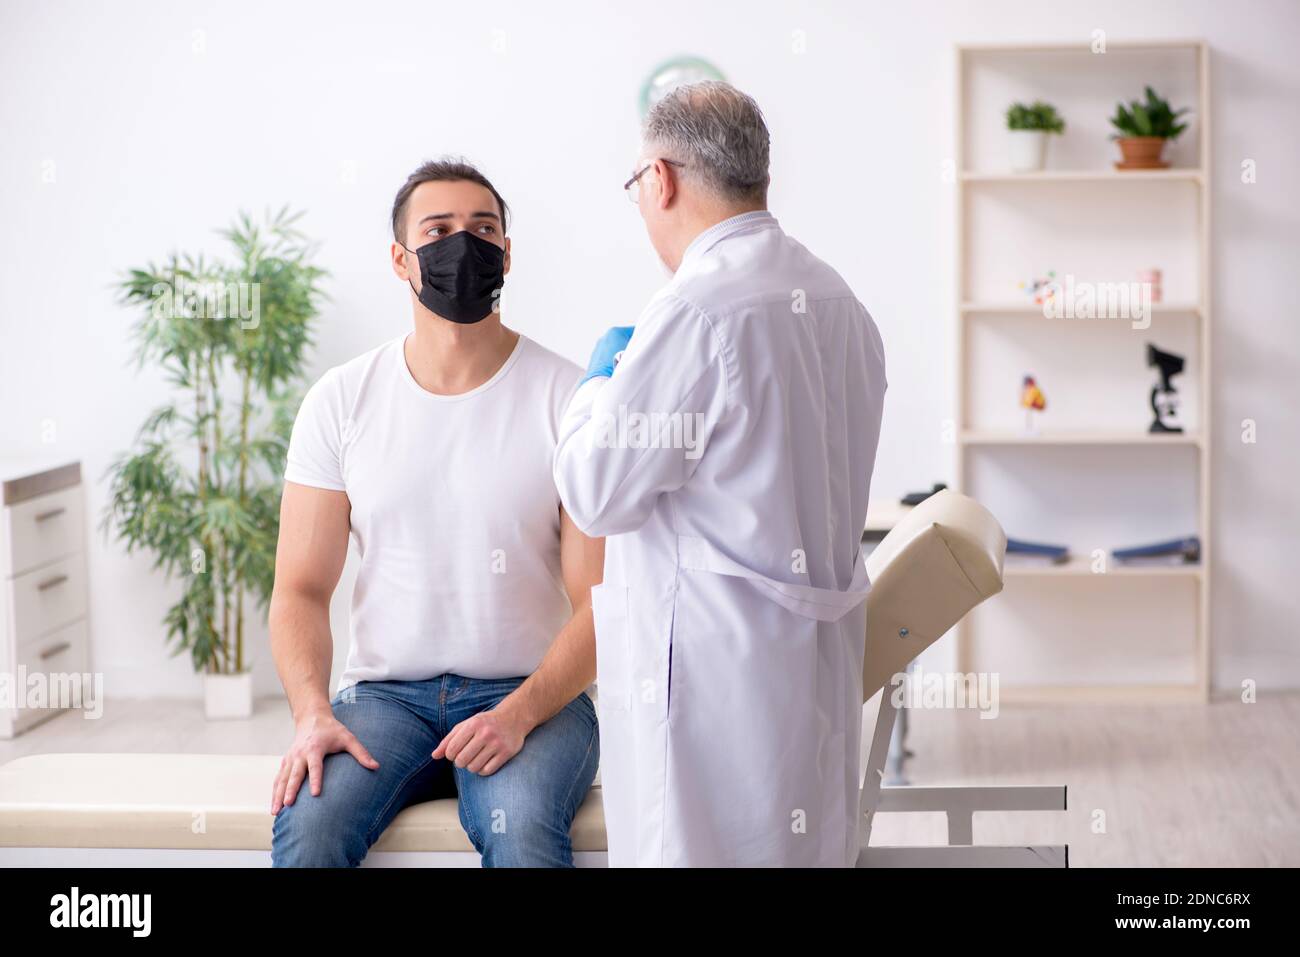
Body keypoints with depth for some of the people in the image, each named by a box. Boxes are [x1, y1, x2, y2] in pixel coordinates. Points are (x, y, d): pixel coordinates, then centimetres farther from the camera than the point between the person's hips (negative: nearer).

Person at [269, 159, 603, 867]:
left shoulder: (569, 399, -2)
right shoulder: (341, 401, 5)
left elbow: (601, 603, -5)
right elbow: (301, 589, 4)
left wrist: (518, 714, -20)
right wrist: (313, 715, -15)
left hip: (532, 696, -2)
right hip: (386, 694, 2)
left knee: (519, 830, -33)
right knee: (308, 823, -28)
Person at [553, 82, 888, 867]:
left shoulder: (697, 309, -17)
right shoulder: (841, 303, 10)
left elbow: (597, 494, -12)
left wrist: (601, 381, 5)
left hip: (715, 663, -9)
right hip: (822, 655, 9)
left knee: (703, 849, -1)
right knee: (806, 849, 13)